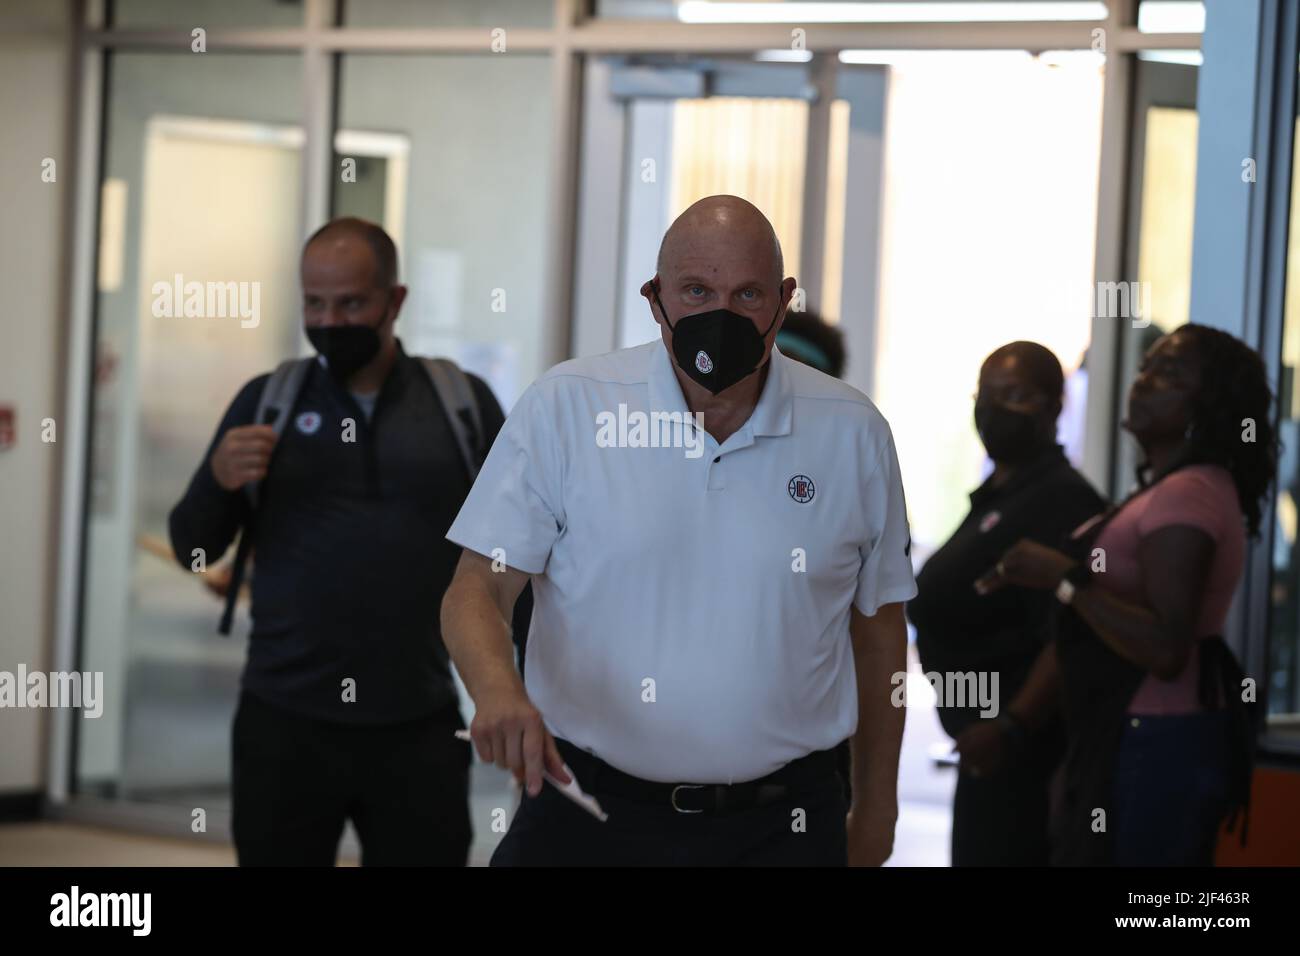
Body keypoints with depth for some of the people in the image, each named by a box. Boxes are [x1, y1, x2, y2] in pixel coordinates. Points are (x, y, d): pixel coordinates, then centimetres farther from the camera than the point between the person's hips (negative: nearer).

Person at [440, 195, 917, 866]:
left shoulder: (853, 433, 1)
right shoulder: (563, 408, -4)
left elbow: (878, 629, 11)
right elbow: (476, 589, -7)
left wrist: (875, 811, 12)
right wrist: (496, 686, -28)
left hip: (778, 827, 1)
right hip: (587, 811, -1)